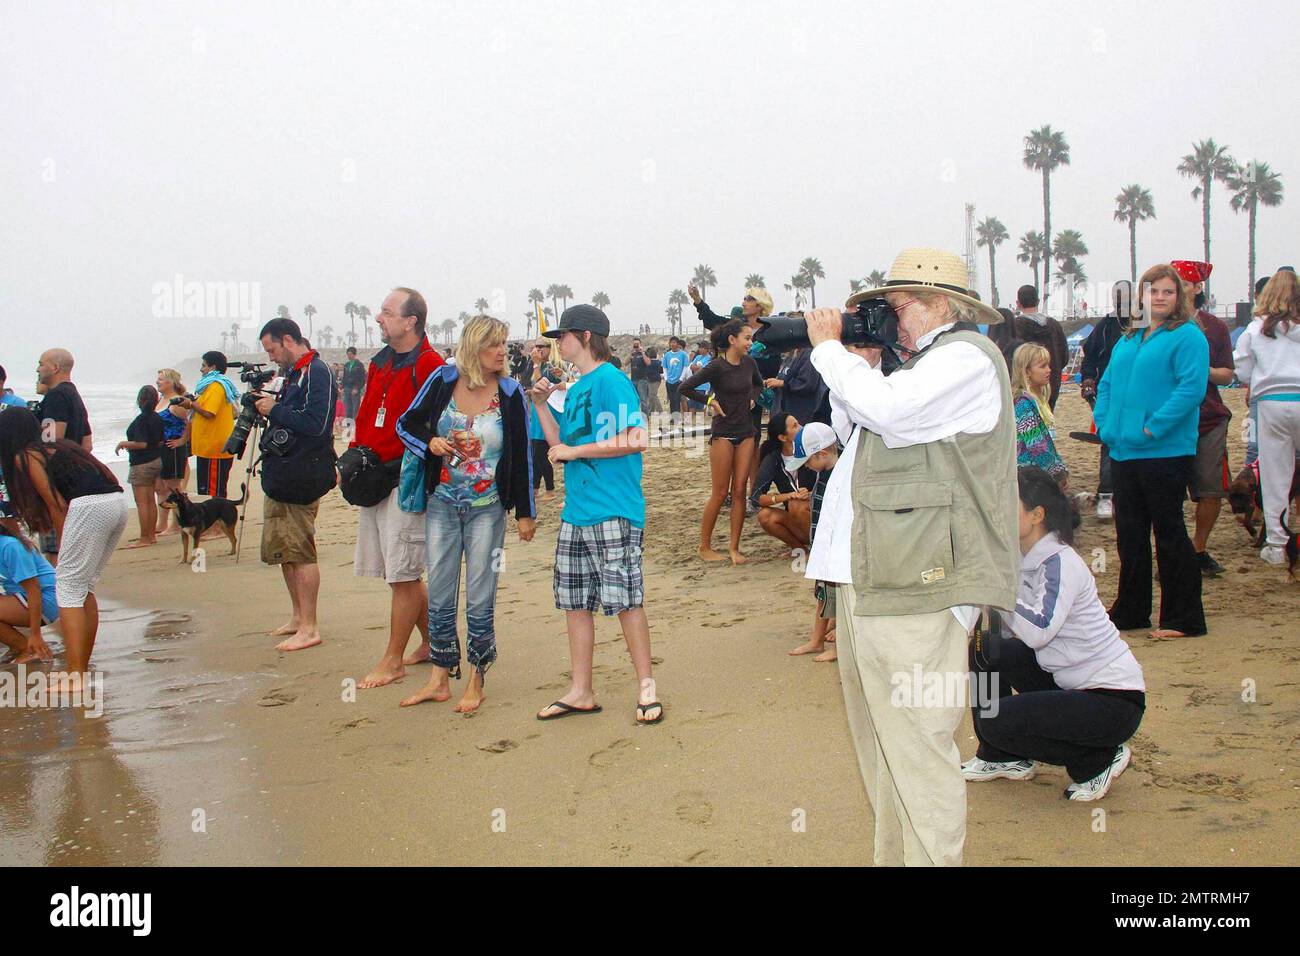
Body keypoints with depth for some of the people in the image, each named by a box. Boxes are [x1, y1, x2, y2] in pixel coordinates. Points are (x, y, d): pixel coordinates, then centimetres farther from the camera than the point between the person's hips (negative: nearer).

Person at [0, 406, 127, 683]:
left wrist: (65, 547, 4)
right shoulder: (60, 445, 29)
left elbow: (56, 504, 0)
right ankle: (83, 668, 21)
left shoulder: (24, 456, 7)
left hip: (88, 505, -8)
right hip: (118, 502, 8)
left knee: (68, 587, -4)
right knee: (85, 587, 17)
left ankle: (75, 677, -12)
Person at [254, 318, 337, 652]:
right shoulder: (293, 374, 17)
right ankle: (299, 617, 27)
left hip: (301, 479, -10)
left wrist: (275, 410, -15)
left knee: (300, 552, -6)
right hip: (280, 475, 10)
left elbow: (316, 424, -24)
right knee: (282, 550, 16)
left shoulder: (317, 373, -14)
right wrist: (270, 408, 3)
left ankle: (309, 628, -1)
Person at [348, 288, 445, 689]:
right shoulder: (380, 362, 14)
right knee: (403, 573, 15)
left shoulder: (428, 366, -12)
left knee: (403, 574, -1)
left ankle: (393, 661, 7)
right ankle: (431, 643, 29)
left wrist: (410, 472, -18)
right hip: (375, 482, 9)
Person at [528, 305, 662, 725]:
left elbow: (637, 439, -20)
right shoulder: (575, 389, 17)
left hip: (612, 512, -9)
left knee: (624, 599, -4)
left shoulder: (611, 382, -10)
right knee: (574, 602, 10)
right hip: (575, 513, 9)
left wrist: (575, 451, -14)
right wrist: (541, 405, 11)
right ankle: (580, 692, 18)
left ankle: (646, 686, 8)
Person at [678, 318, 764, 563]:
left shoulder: (749, 363, 5)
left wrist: (752, 397, 7)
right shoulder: (717, 367, -13)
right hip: (723, 434, -5)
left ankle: (734, 547, 9)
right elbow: (684, 388, -14)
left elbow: (758, 384, 26)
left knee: (739, 491, 3)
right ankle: (705, 546, 10)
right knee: (720, 493, -2)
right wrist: (710, 400, -12)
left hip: (746, 433, 5)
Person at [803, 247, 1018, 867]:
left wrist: (830, 349, -7)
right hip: (863, 580, 11)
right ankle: (892, 856, 29)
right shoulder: (922, 363, 23)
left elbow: (885, 408, -22)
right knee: (881, 748, 18)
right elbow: (854, 428, 27)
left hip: (914, 585, -10)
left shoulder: (967, 356, -7)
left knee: (917, 747, -7)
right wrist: (861, 361, 14)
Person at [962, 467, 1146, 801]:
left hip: (1114, 700, -9)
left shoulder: (1060, 563, -21)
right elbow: (1011, 629, 3)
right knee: (984, 649, 0)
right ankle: (1001, 758, 16)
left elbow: (1038, 632, -34)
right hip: (1068, 684, 9)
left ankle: (1099, 760, 3)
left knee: (997, 720, -19)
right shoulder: (1022, 559, 4)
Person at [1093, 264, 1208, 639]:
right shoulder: (1127, 340, 17)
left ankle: (1184, 618, 6)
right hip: (1124, 452, 7)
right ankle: (1131, 611, 24)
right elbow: (1106, 385, 20)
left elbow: (1191, 388, -17)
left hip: (1165, 452, -7)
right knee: (1130, 534, 13)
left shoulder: (1187, 336, -6)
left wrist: (1153, 427, -20)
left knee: (1169, 533, -3)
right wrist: (1104, 422, 4)